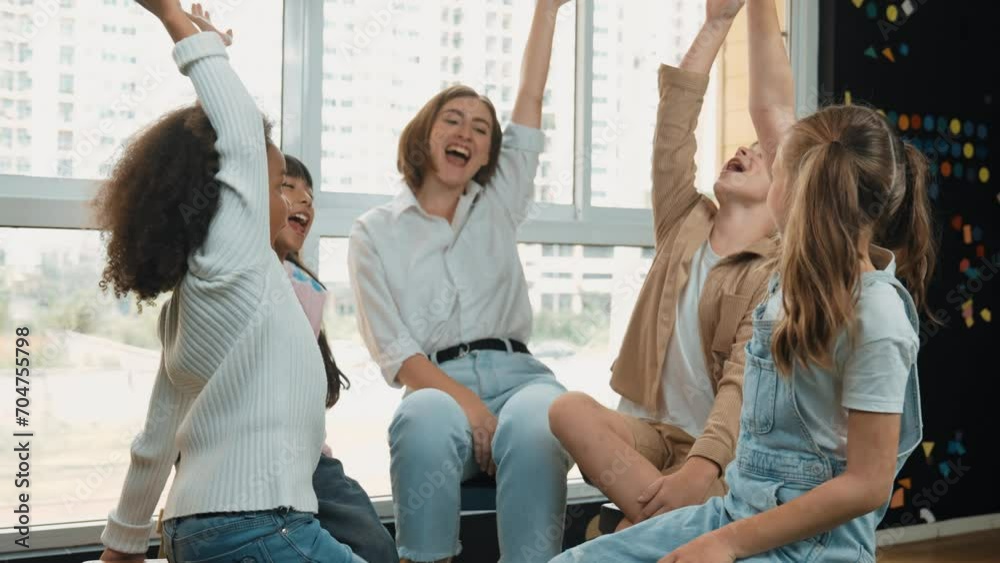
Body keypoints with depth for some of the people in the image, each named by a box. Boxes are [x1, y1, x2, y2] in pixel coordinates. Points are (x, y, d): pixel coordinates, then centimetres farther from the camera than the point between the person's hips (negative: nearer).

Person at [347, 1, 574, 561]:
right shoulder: (376, 232, 11)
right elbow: (394, 350, 0)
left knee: (534, 427, -36)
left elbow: (531, 96, 18)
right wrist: (466, 401, -17)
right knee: (428, 423, -39)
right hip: (437, 386, -2)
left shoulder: (499, 205, 21)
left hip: (517, 374, 2)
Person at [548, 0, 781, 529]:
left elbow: (743, 385, -19)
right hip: (652, 427, 5)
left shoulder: (775, 276, -5)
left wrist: (700, 469, -34)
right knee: (569, 408, -30)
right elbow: (675, 121, 2)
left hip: (719, 447, -4)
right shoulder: (685, 225, 10)